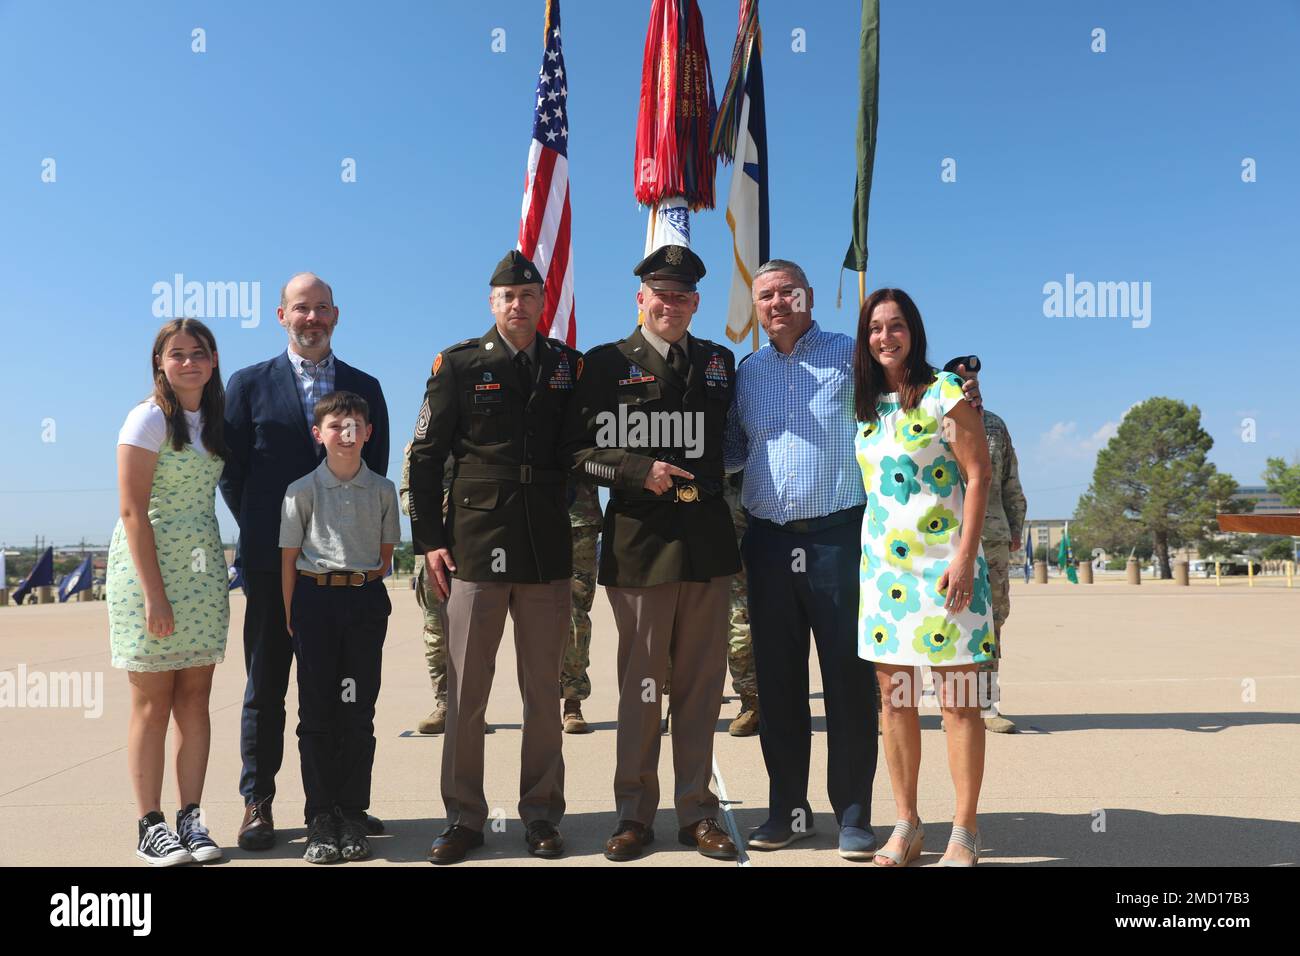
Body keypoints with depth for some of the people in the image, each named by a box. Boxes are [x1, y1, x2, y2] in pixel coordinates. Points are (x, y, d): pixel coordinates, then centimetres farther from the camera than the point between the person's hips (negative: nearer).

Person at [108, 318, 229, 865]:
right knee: (152, 703, 1)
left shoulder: (212, 419, 11)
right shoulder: (150, 418, -7)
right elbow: (133, 510, -13)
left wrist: (219, 580, 8)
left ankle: (191, 819, 14)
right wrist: (153, 592, -18)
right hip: (148, 567, -5)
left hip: (202, 568, 6)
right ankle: (150, 827, 10)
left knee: (195, 699, 6)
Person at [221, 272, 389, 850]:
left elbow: (375, 472, 10)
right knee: (265, 687, 7)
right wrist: (264, 532, -1)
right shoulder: (249, 385, 5)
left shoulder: (365, 388, 10)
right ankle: (257, 804, 17)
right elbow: (231, 472, 5)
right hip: (274, 561, -1)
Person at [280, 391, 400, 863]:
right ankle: (320, 820, 11)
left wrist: (363, 585, 2)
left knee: (358, 713, 4)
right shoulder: (302, 490, 1)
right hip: (315, 599, -1)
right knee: (317, 713, 3)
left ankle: (352, 816, 14)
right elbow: (289, 558, 2)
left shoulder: (382, 490, 6)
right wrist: (291, 615, 0)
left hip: (366, 600, 1)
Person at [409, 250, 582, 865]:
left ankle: (541, 813, 22)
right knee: (466, 692, 4)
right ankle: (463, 818, 18)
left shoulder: (567, 366, 9)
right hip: (476, 544, -2)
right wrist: (429, 539, -4)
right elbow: (425, 456, 2)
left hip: (548, 549, 2)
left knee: (543, 691, 9)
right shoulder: (458, 364, 3)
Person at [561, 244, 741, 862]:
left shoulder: (719, 363, 13)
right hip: (638, 541, -3)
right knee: (640, 684, 5)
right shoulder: (604, 364, 2)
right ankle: (634, 814, 20)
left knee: (701, 683, 9)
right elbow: (578, 451, -3)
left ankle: (697, 812, 22)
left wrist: (711, 481, 5)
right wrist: (640, 471, -15)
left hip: (707, 540, 3)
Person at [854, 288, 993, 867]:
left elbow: (978, 476, -7)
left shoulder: (945, 392, -4)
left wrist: (965, 555, -15)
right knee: (894, 698, 8)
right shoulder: (867, 405, 12)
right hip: (882, 563, 5)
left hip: (942, 559, -5)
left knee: (958, 700, -1)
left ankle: (964, 834, 11)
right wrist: (863, 553, 13)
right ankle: (906, 827, 19)